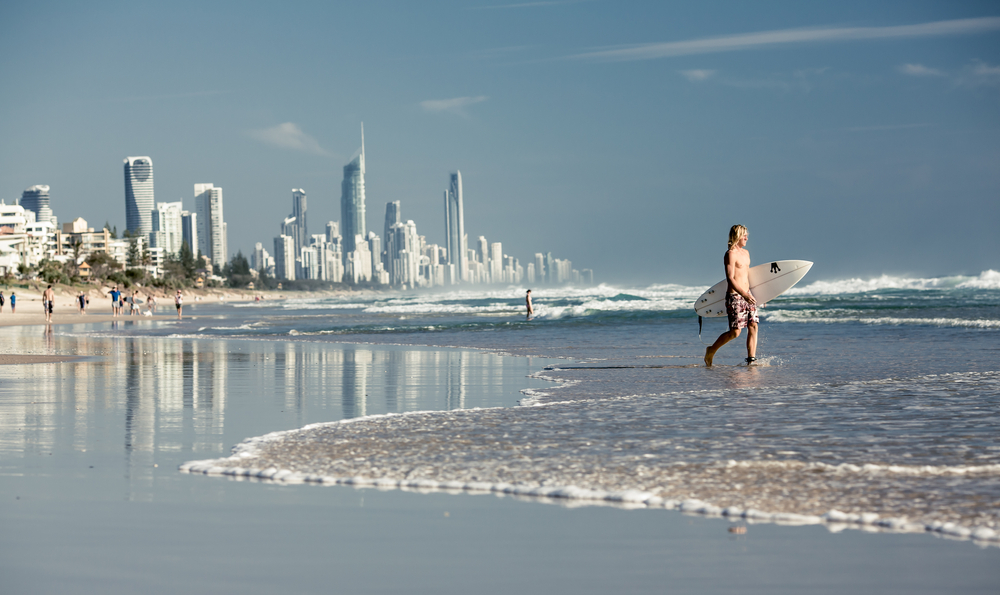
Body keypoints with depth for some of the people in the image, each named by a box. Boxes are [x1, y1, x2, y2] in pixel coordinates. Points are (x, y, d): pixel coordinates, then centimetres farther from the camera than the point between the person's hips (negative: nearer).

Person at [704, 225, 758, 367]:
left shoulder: (746, 253, 16)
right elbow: (730, 279, -19)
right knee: (735, 332, -8)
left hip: (747, 295, 8)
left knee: (753, 326, -2)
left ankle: (751, 360, 0)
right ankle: (711, 351, 11)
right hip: (734, 296, -8)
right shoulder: (730, 254, -12)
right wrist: (744, 294, -29)